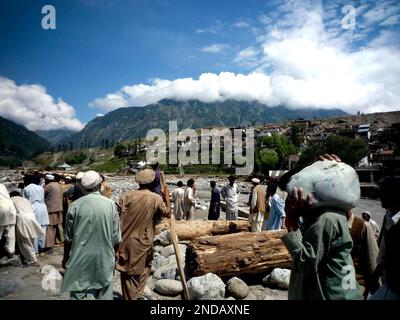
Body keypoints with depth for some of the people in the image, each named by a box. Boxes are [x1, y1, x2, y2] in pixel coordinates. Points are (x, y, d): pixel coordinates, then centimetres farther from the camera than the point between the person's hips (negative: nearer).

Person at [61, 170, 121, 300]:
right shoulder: (110, 204, -8)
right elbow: (116, 237, -3)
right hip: (104, 258, 1)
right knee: (104, 295, 14)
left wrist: (65, 257, 13)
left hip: (80, 258, 0)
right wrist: (113, 254, 13)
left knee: (77, 295, 12)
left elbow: (69, 237, -2)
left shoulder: (75, 206, -9)